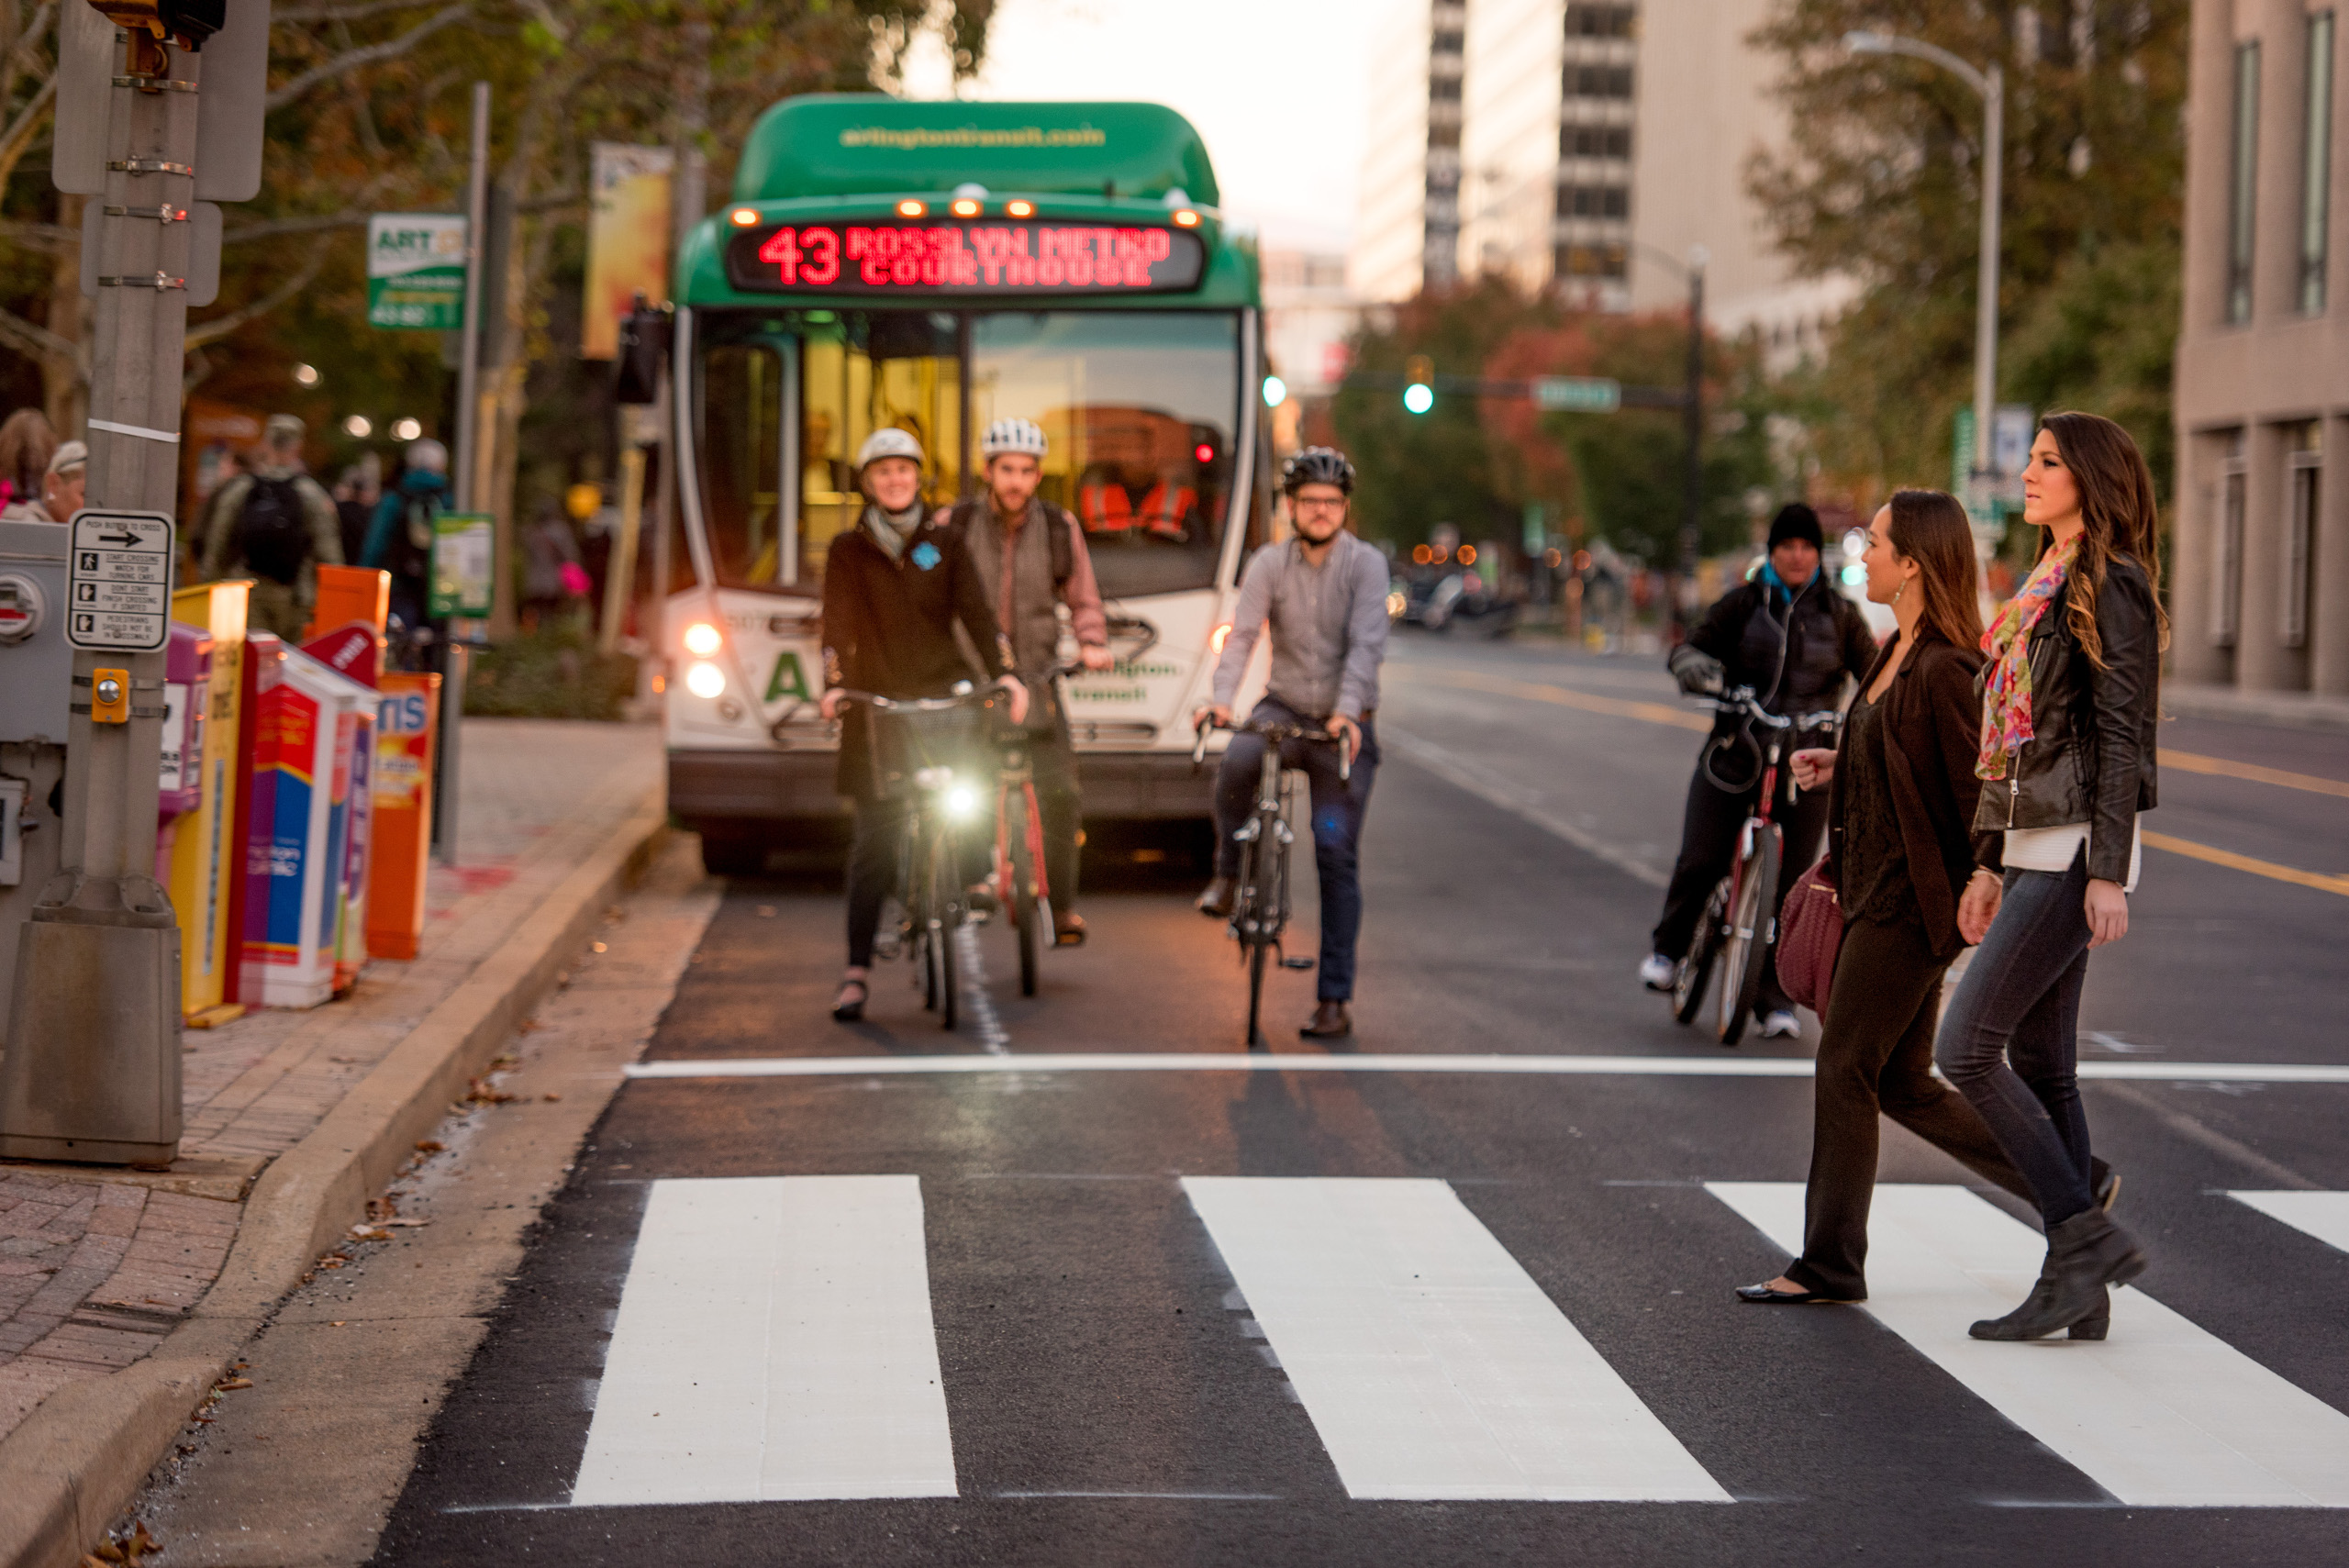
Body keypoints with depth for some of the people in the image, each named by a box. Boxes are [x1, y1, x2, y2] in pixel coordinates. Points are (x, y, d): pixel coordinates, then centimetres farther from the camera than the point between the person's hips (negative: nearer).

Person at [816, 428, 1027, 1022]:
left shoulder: (944, 543, 12)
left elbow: (976, 611, 2)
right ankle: (857, 973, -9)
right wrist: (834, 684, -21)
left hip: (943, 694, 2)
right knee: (874, 841, -9)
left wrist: (1005, 673, -14)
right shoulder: (848, 551, 9)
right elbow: (838, 624, -4)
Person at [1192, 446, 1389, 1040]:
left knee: (1337, 856, -6)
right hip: (1284, 708, 2)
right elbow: (1242, 634, -11)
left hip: (1345, 725, -2)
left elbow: (1367, 643, -20)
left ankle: (1334, 1001, -2)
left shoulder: (1366, 564, -7)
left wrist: (1347, 711, -35)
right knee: (1236, 761, -33)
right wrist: (1221, 698, -29)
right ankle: (1228, 875, -8)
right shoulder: (1270, 564, 1)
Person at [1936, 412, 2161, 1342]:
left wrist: (2107, 874, -20)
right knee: (2038, 1066, 8)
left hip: (2077, 850, -10)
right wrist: (1990, 865, 19)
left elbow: (2120, 736, -16)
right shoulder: (2049, 585, 18)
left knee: (1966, 1049, -12)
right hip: (2035, 845, 10)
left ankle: (2088, 1236, -6)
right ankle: (2076, 1280, 12)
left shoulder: (2111, 585, -10)